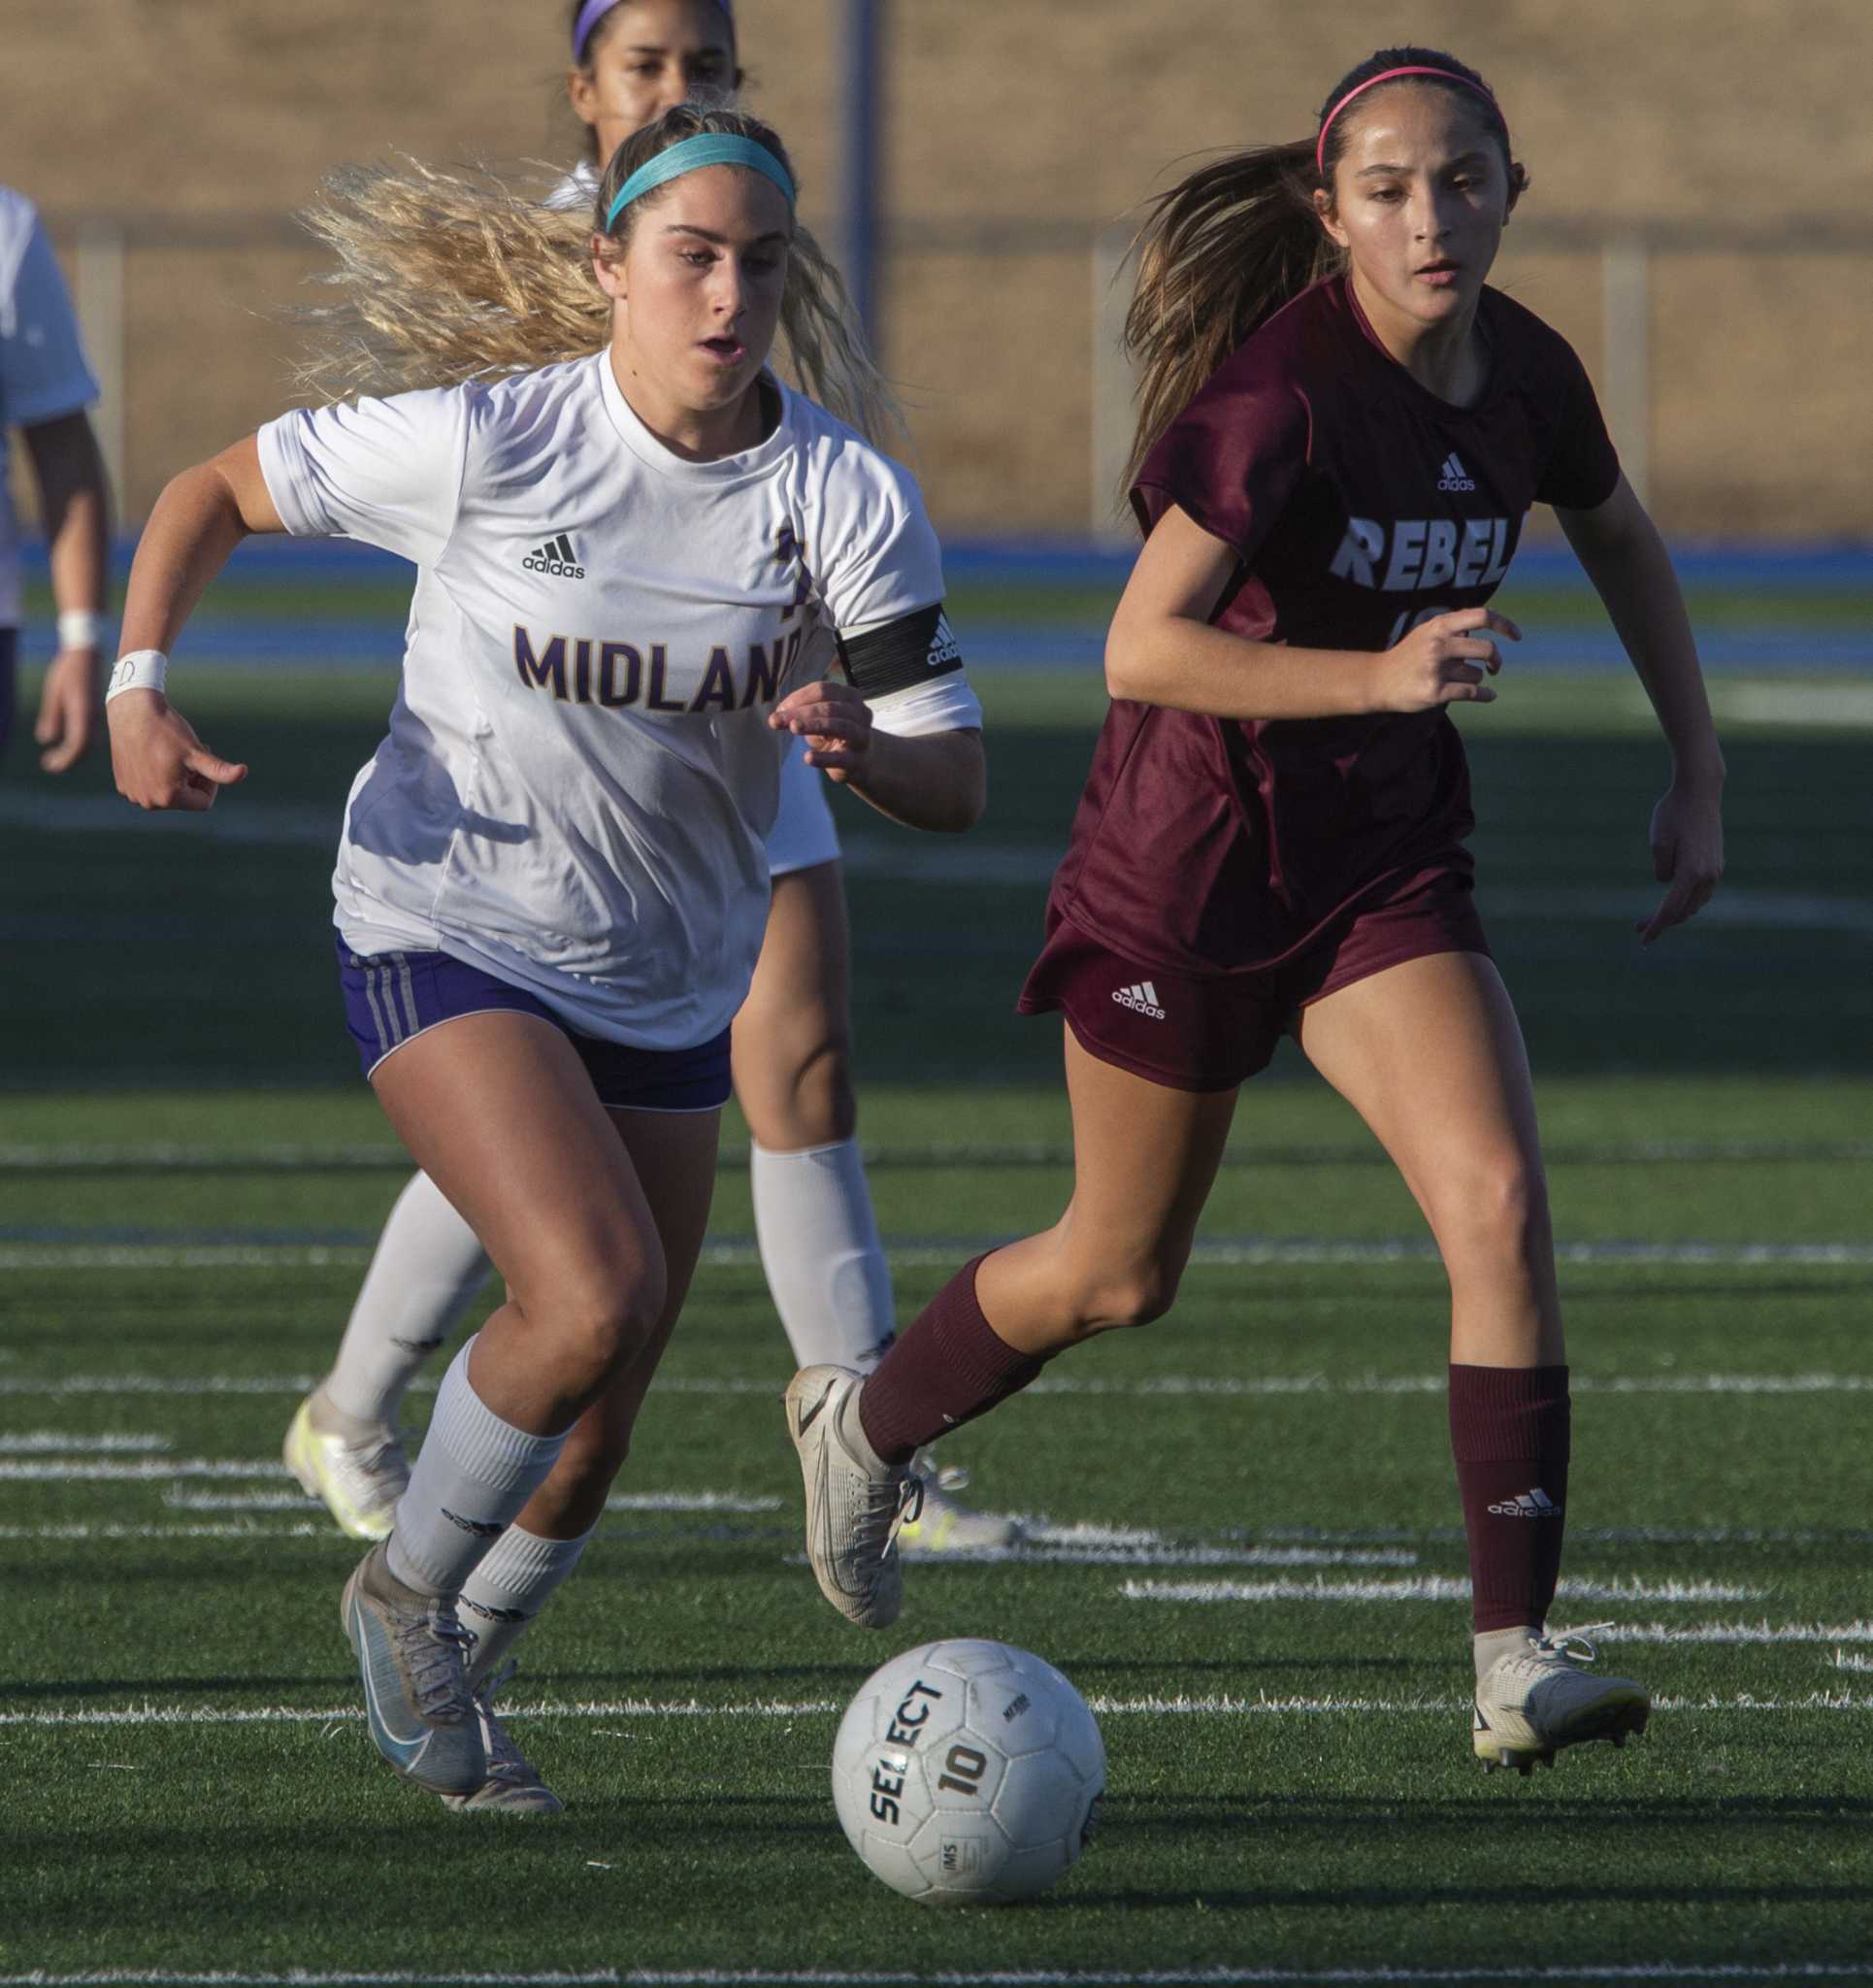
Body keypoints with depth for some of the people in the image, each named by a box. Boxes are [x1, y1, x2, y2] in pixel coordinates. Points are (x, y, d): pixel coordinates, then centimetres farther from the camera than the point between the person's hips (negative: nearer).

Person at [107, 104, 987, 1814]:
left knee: (591, 1440, 9)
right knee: (599, 1296, -26)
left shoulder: (850, 501, -11)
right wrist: (140, 684, -19)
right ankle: (408, 1590, 1)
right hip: (446, 937, -4)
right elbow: (216, 492, -4)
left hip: (668, 990, 4)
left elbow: (954, 787, -10)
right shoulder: (481, 444, -17)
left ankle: (456, 1692, 37)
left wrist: (857, 748, -32)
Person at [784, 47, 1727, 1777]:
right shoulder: (1281, 384, -24)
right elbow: (1143, 650, -29)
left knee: (1502, 1204, -17)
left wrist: (1697, 773, 11)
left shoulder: (1523, 374, -4)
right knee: (1119, 1275, 12)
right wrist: (1383, 675, -39)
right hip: (1192, 858, -5)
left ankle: (1516, 1659, -18)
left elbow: (1623, 543, 18)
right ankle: (866, 1424, 43)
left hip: (1390, 861, 5)